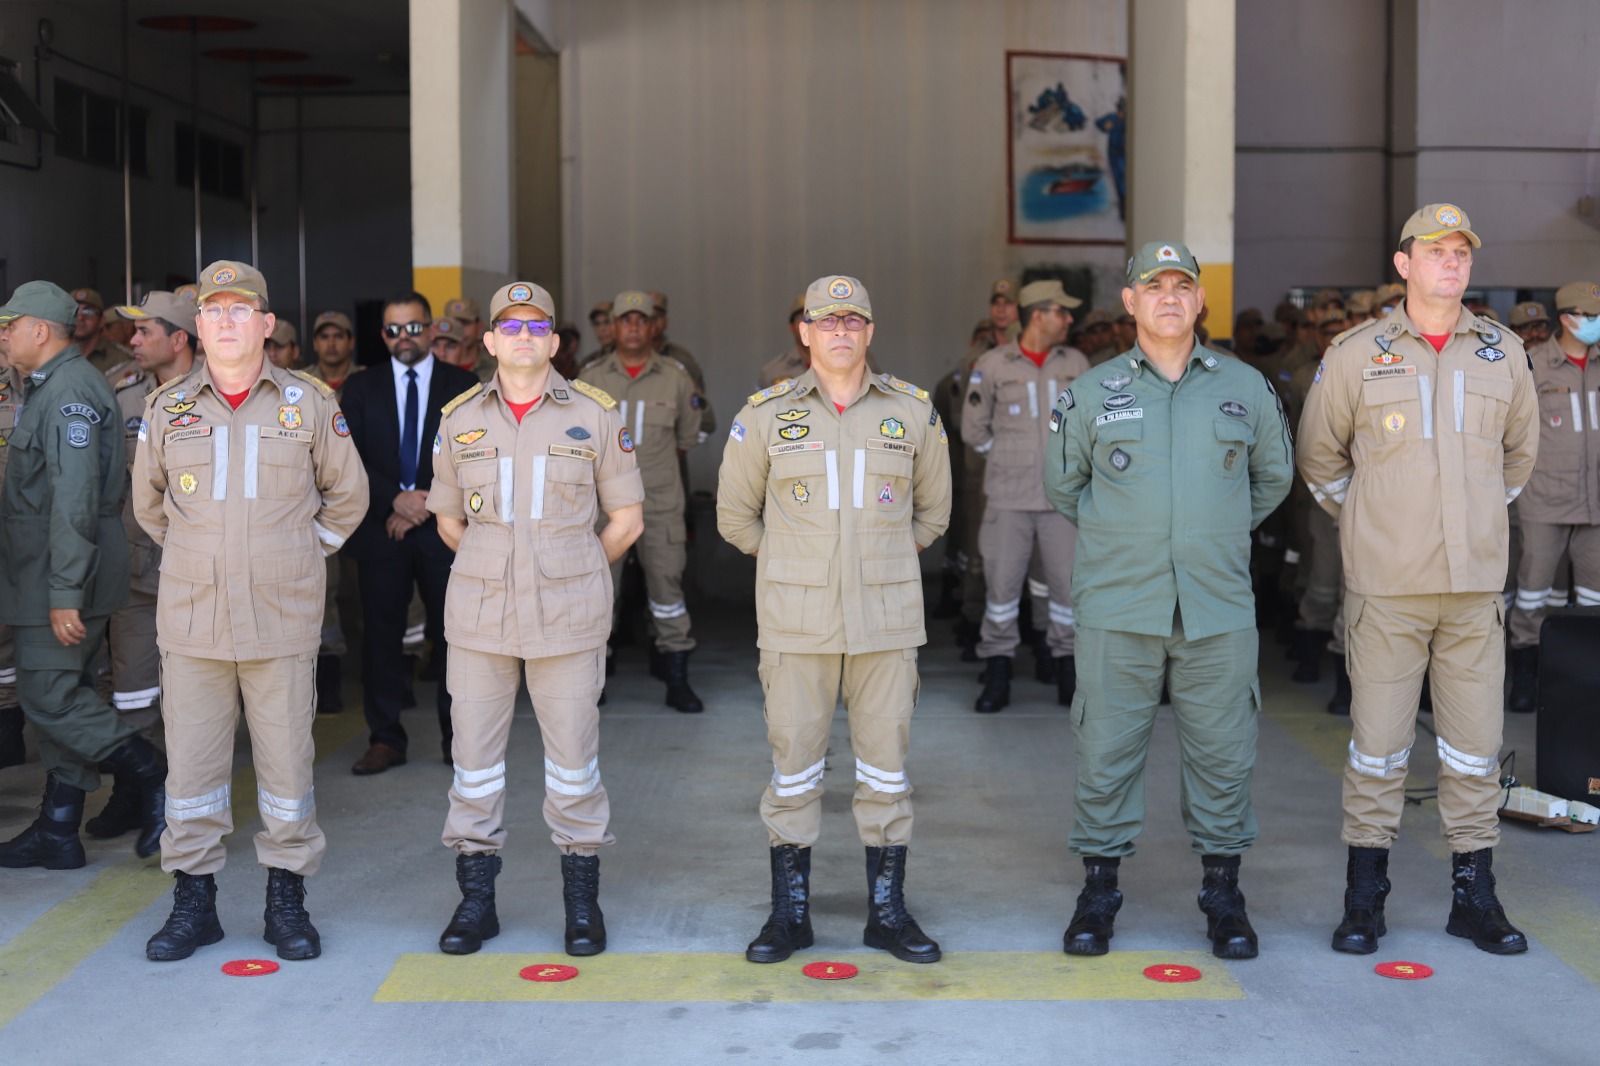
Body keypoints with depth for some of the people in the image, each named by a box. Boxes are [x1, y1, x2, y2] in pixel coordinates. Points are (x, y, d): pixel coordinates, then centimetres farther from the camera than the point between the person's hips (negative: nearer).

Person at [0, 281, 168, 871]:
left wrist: (65, 594, -25)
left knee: (51, 697, -8)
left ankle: (155, 779, 1)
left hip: (62, 578, -10)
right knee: (58, 695, 12)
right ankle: (58, 833, 18)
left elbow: (75, 499, -23)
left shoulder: (70, 391, -17)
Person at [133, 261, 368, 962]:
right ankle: (193, 900, 17)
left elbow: (347, 496, 15)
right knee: (191, 759, 5)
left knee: (286, 758, 4)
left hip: (282, 617, -1)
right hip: (192, 617, 1)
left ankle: (287, 899, 16)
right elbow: (148, 503, 21)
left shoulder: (311, 404, 2)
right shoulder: (166, 409, 5)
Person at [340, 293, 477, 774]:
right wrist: (395, 499, -12)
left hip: (443, 530, -1)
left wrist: (427, 505, -9)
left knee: (453, 635, 1)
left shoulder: (463, 387, 7)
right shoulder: (361, 388, 9)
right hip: (380, 531, 1)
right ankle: (385, 739, 11)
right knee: (381, 636, 2)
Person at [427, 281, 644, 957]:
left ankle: (582, 901, 15)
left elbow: (627, 519, 7)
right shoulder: (459, 420, 6)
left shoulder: (595, 415, 1)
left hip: (567, 617, -2)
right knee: (474, 752, 5)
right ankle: (475, 899, 17)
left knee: (573, 754, 3)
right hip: (479, 616, 2)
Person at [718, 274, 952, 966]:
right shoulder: (766, 414, 2)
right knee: (794, 765, 3)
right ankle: (790, 913, 15)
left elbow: (932, 510, 18)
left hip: (887, 620, 1)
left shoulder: (912, 411, 5)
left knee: (885, 766, 5)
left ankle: (888, 913, 16)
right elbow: (735, 513, 13)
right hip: (795, 623, -1)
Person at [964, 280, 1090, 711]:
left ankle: (1069, 674, 15)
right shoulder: (992, 365, -1)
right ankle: (997, 676, 11)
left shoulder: (1076, 364, 7)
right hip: (1009, 497, -2)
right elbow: (973, 428, 7)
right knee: (1002, 581, 1)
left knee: (1070, 583, 2)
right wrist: (1009, 458, 8)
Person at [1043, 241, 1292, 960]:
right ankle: (1098, 891, 14)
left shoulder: (1245, 388, 8)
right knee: (1106, 750, 2)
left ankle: (1223, 893, 18)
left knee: (1221, 752, 5)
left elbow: (1274, 477, 22)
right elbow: (1062, 486, 18)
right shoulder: (1092, 394, 5)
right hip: (1117, 607, -1)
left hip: (1218, 607, 1)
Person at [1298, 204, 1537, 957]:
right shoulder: (1356, 356, 0)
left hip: (1476, 584, 3)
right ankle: (1364, 900, 11)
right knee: (1378, 740, 1)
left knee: (1475, 741, 6)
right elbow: (1320, 458, 12)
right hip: (1386, 584, -2)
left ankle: (1474, 895, 18)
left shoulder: (1504, 354, 7)